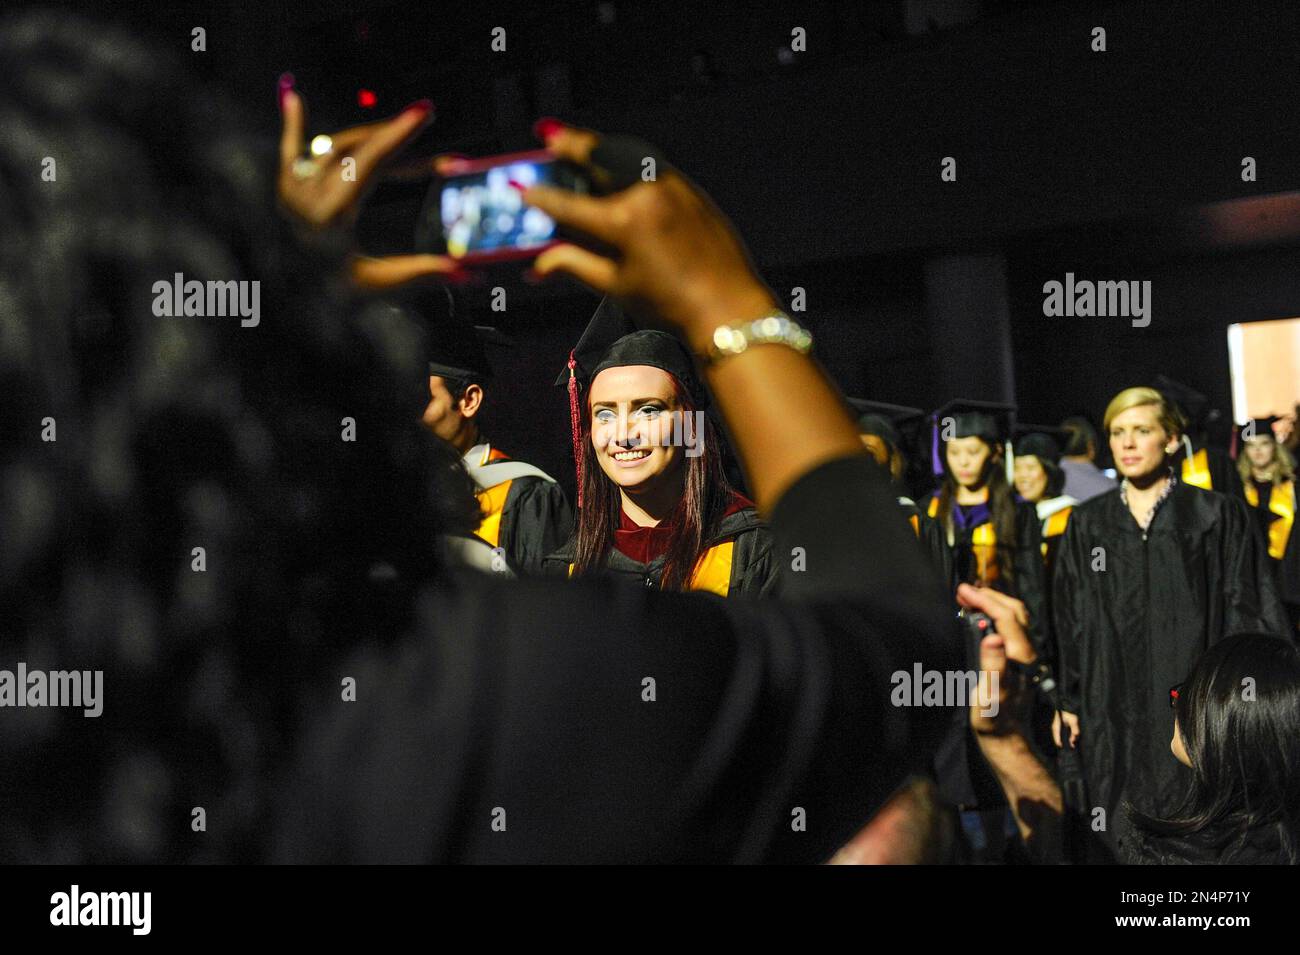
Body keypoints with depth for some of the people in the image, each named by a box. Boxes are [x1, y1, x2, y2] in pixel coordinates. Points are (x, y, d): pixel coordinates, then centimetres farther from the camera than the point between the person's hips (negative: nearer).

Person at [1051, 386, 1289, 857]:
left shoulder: (1217, 516, 0)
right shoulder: (1088, 523, 9)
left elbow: (1246, 612, -1)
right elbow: (1070, 619, 12)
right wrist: (1070, 703, 9)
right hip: (1113, 708, 3)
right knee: (1128, 844, 4)